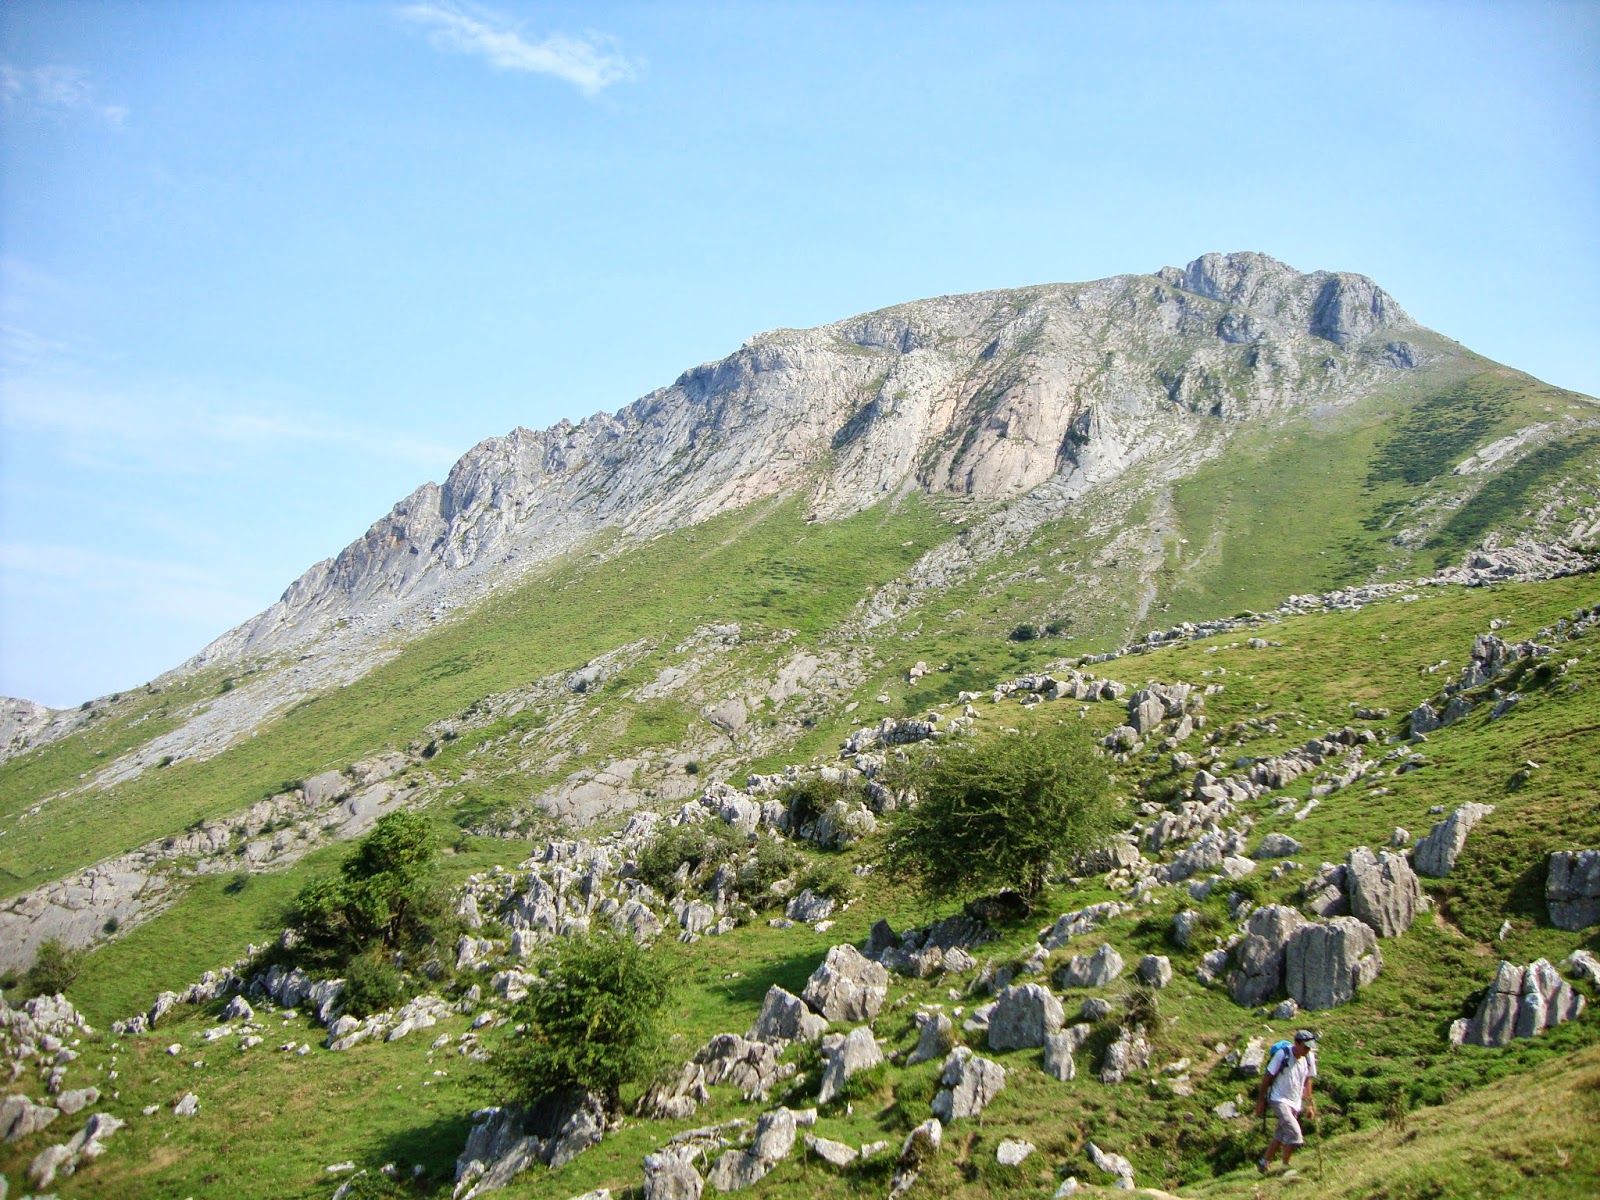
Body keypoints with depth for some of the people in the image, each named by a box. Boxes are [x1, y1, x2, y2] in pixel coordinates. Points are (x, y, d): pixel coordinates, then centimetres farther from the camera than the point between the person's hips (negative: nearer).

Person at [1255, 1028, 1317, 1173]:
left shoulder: (1309, 1057, -2)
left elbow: (1307, 1081, 13)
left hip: (1295, 1103, 6)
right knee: (1294, 1133, -18)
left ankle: (1264, 1164, 27)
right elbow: (1267, 1077, -10)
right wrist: (1260, 1100, -7)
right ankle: (1285, 1165, -2)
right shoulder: (1283, 1055, -18)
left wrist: (1309, 1104, 12)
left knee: (1280, 1137, 12)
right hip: (1279, 1100, -6)